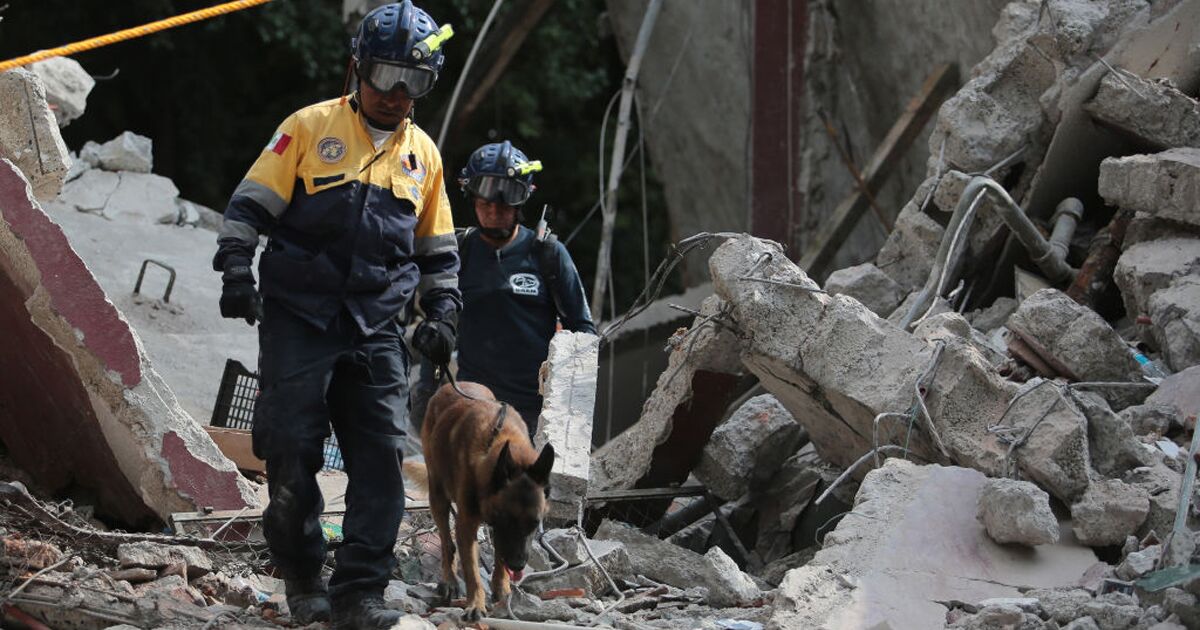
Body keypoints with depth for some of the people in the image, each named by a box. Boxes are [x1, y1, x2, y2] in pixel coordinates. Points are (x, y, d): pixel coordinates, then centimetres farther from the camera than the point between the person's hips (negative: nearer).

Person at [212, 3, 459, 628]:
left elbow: (438, 249, 23)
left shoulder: (422, 153, 14)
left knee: (381, 460, -7)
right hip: (298, 319, -3)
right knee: (292, 452, -4)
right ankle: (302, 576, 15)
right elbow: (250, 205, 1)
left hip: (375, 331, 3)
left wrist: (441, 312, 11)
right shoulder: (311, 128, 1)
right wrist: (237, 269, -12)